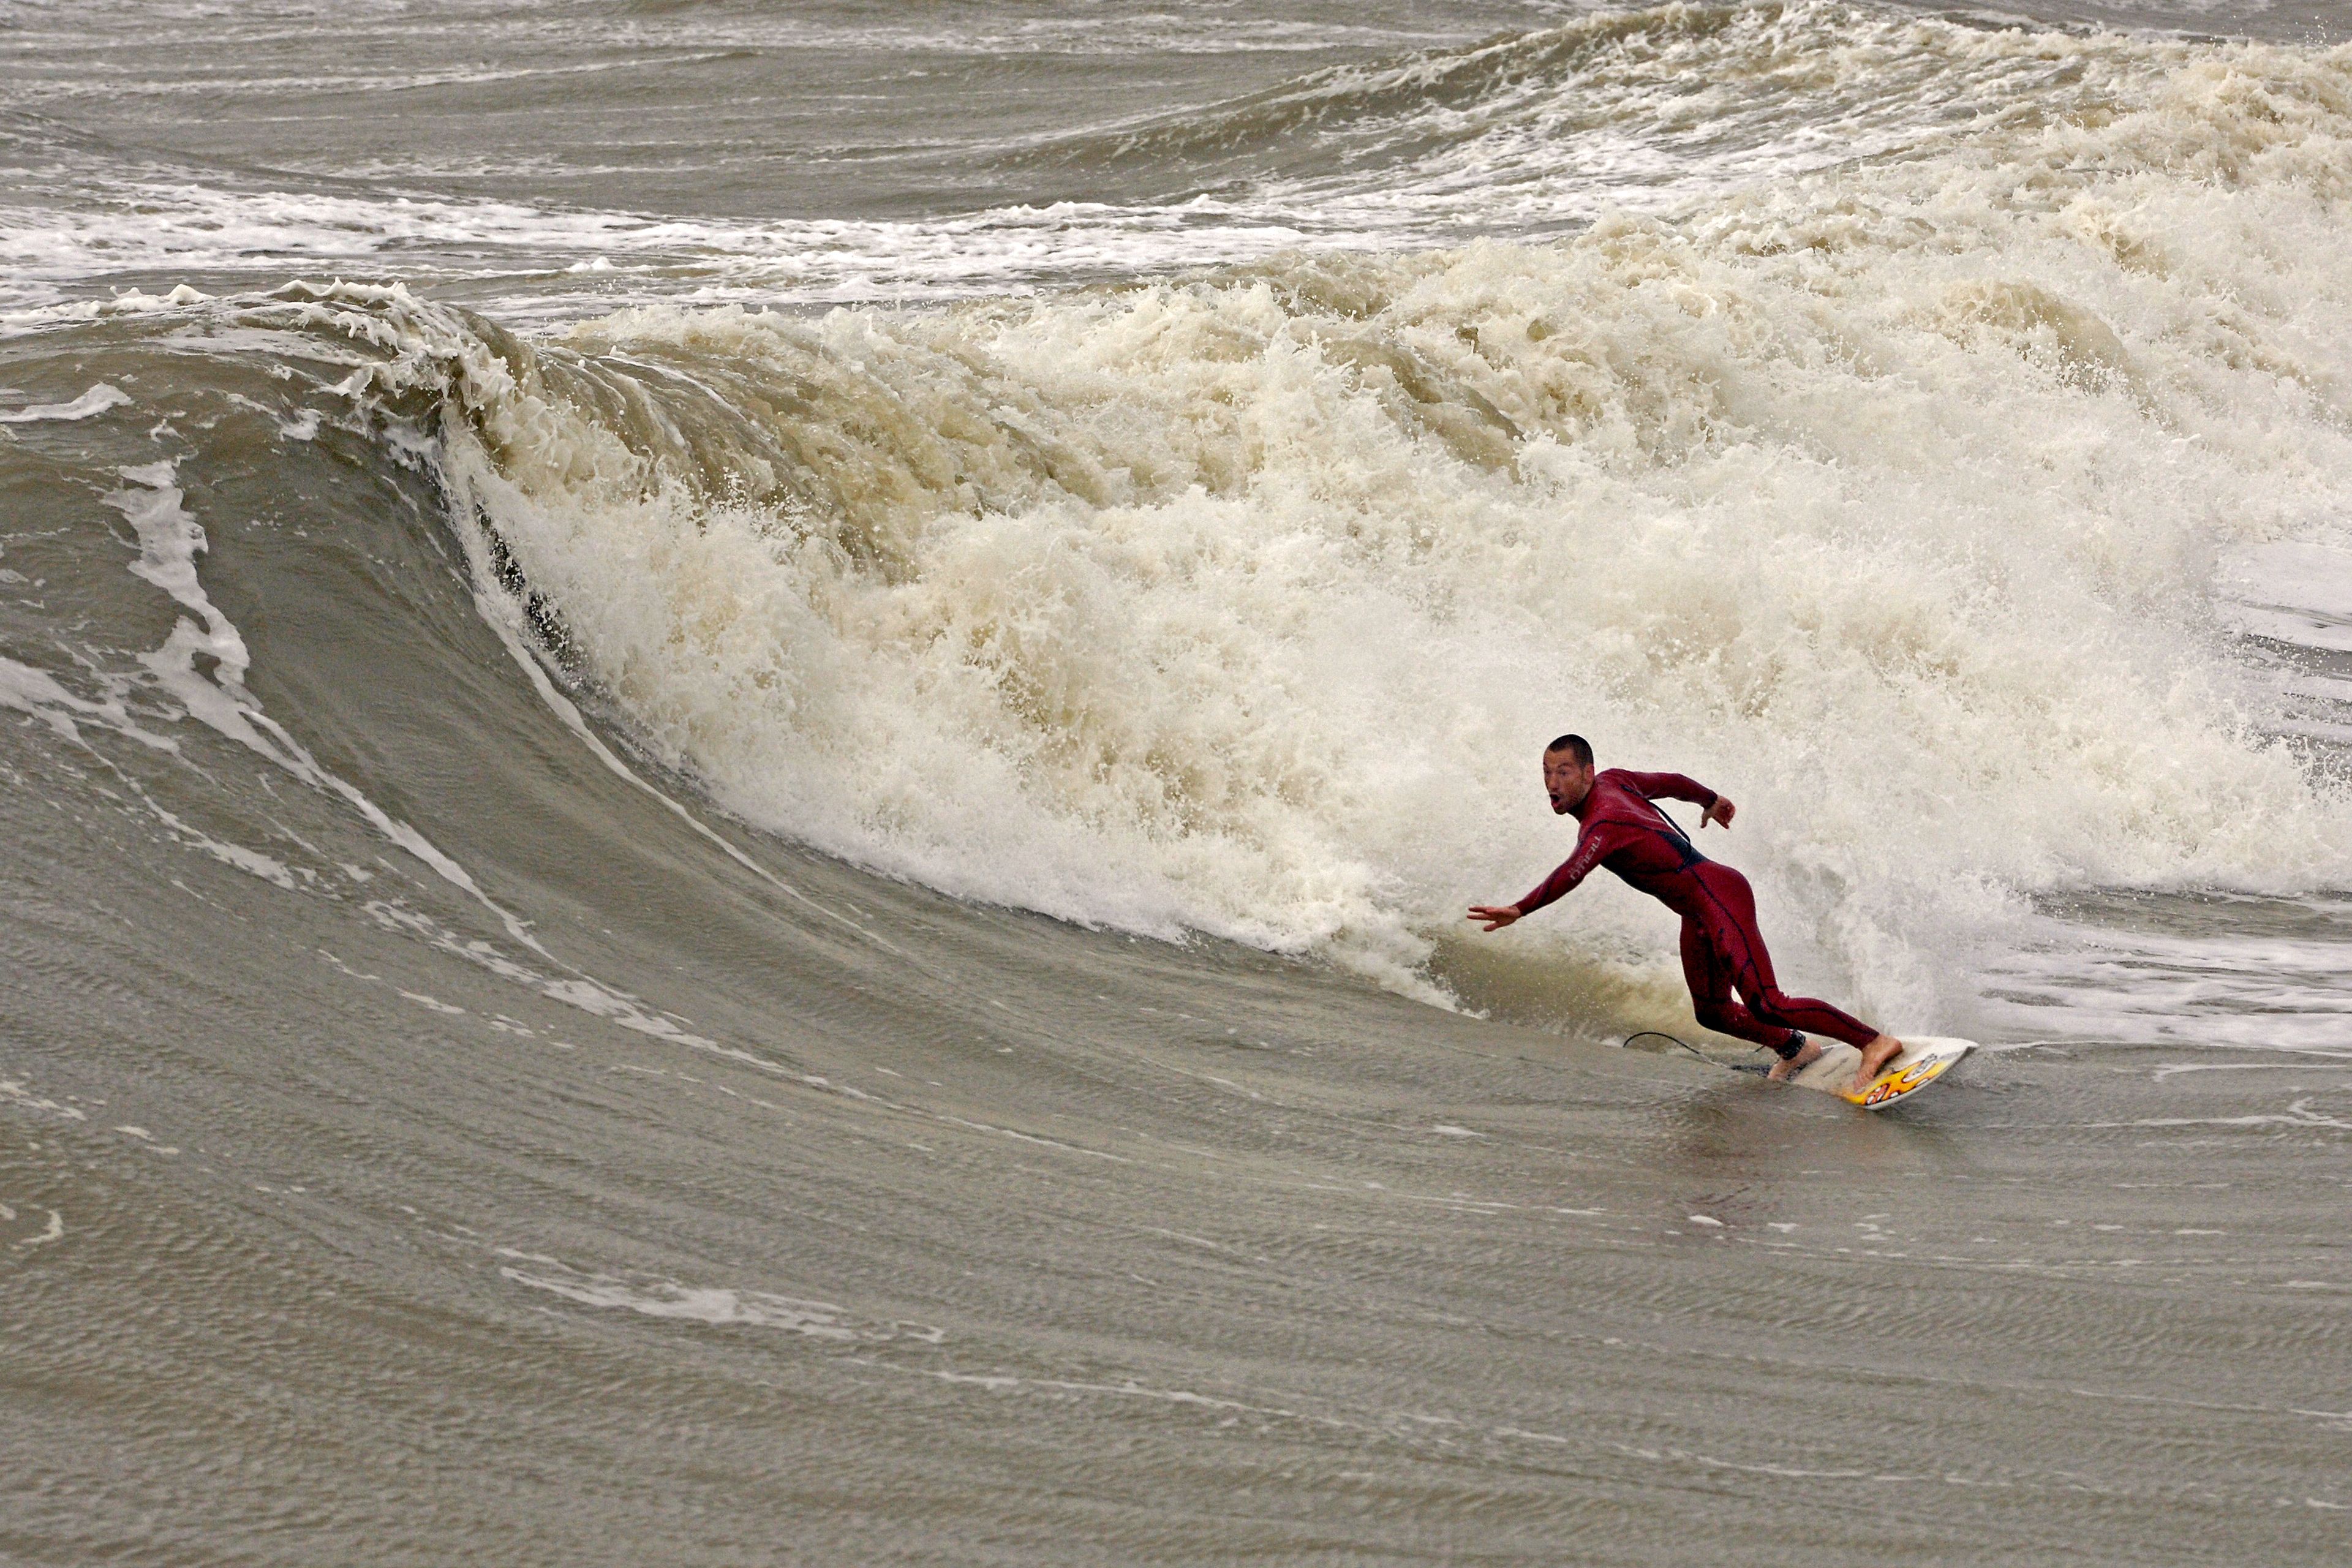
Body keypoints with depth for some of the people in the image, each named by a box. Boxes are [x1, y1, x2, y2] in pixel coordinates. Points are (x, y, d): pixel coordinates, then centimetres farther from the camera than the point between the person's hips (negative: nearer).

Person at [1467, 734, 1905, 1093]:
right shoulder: (1612, 781, 5)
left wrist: (1519, 910, -51)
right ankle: (1796, 1049, 41)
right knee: (1712, 1012, 20)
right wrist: (1710, 801, 41)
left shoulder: (1603, 822, -23)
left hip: (1719, 895, -10)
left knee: (1765, 1005, -19)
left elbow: (1573, 873, -41)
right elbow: (1671, 782, 21)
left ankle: (1874, 1042, -15)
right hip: (1698, 916, 10)